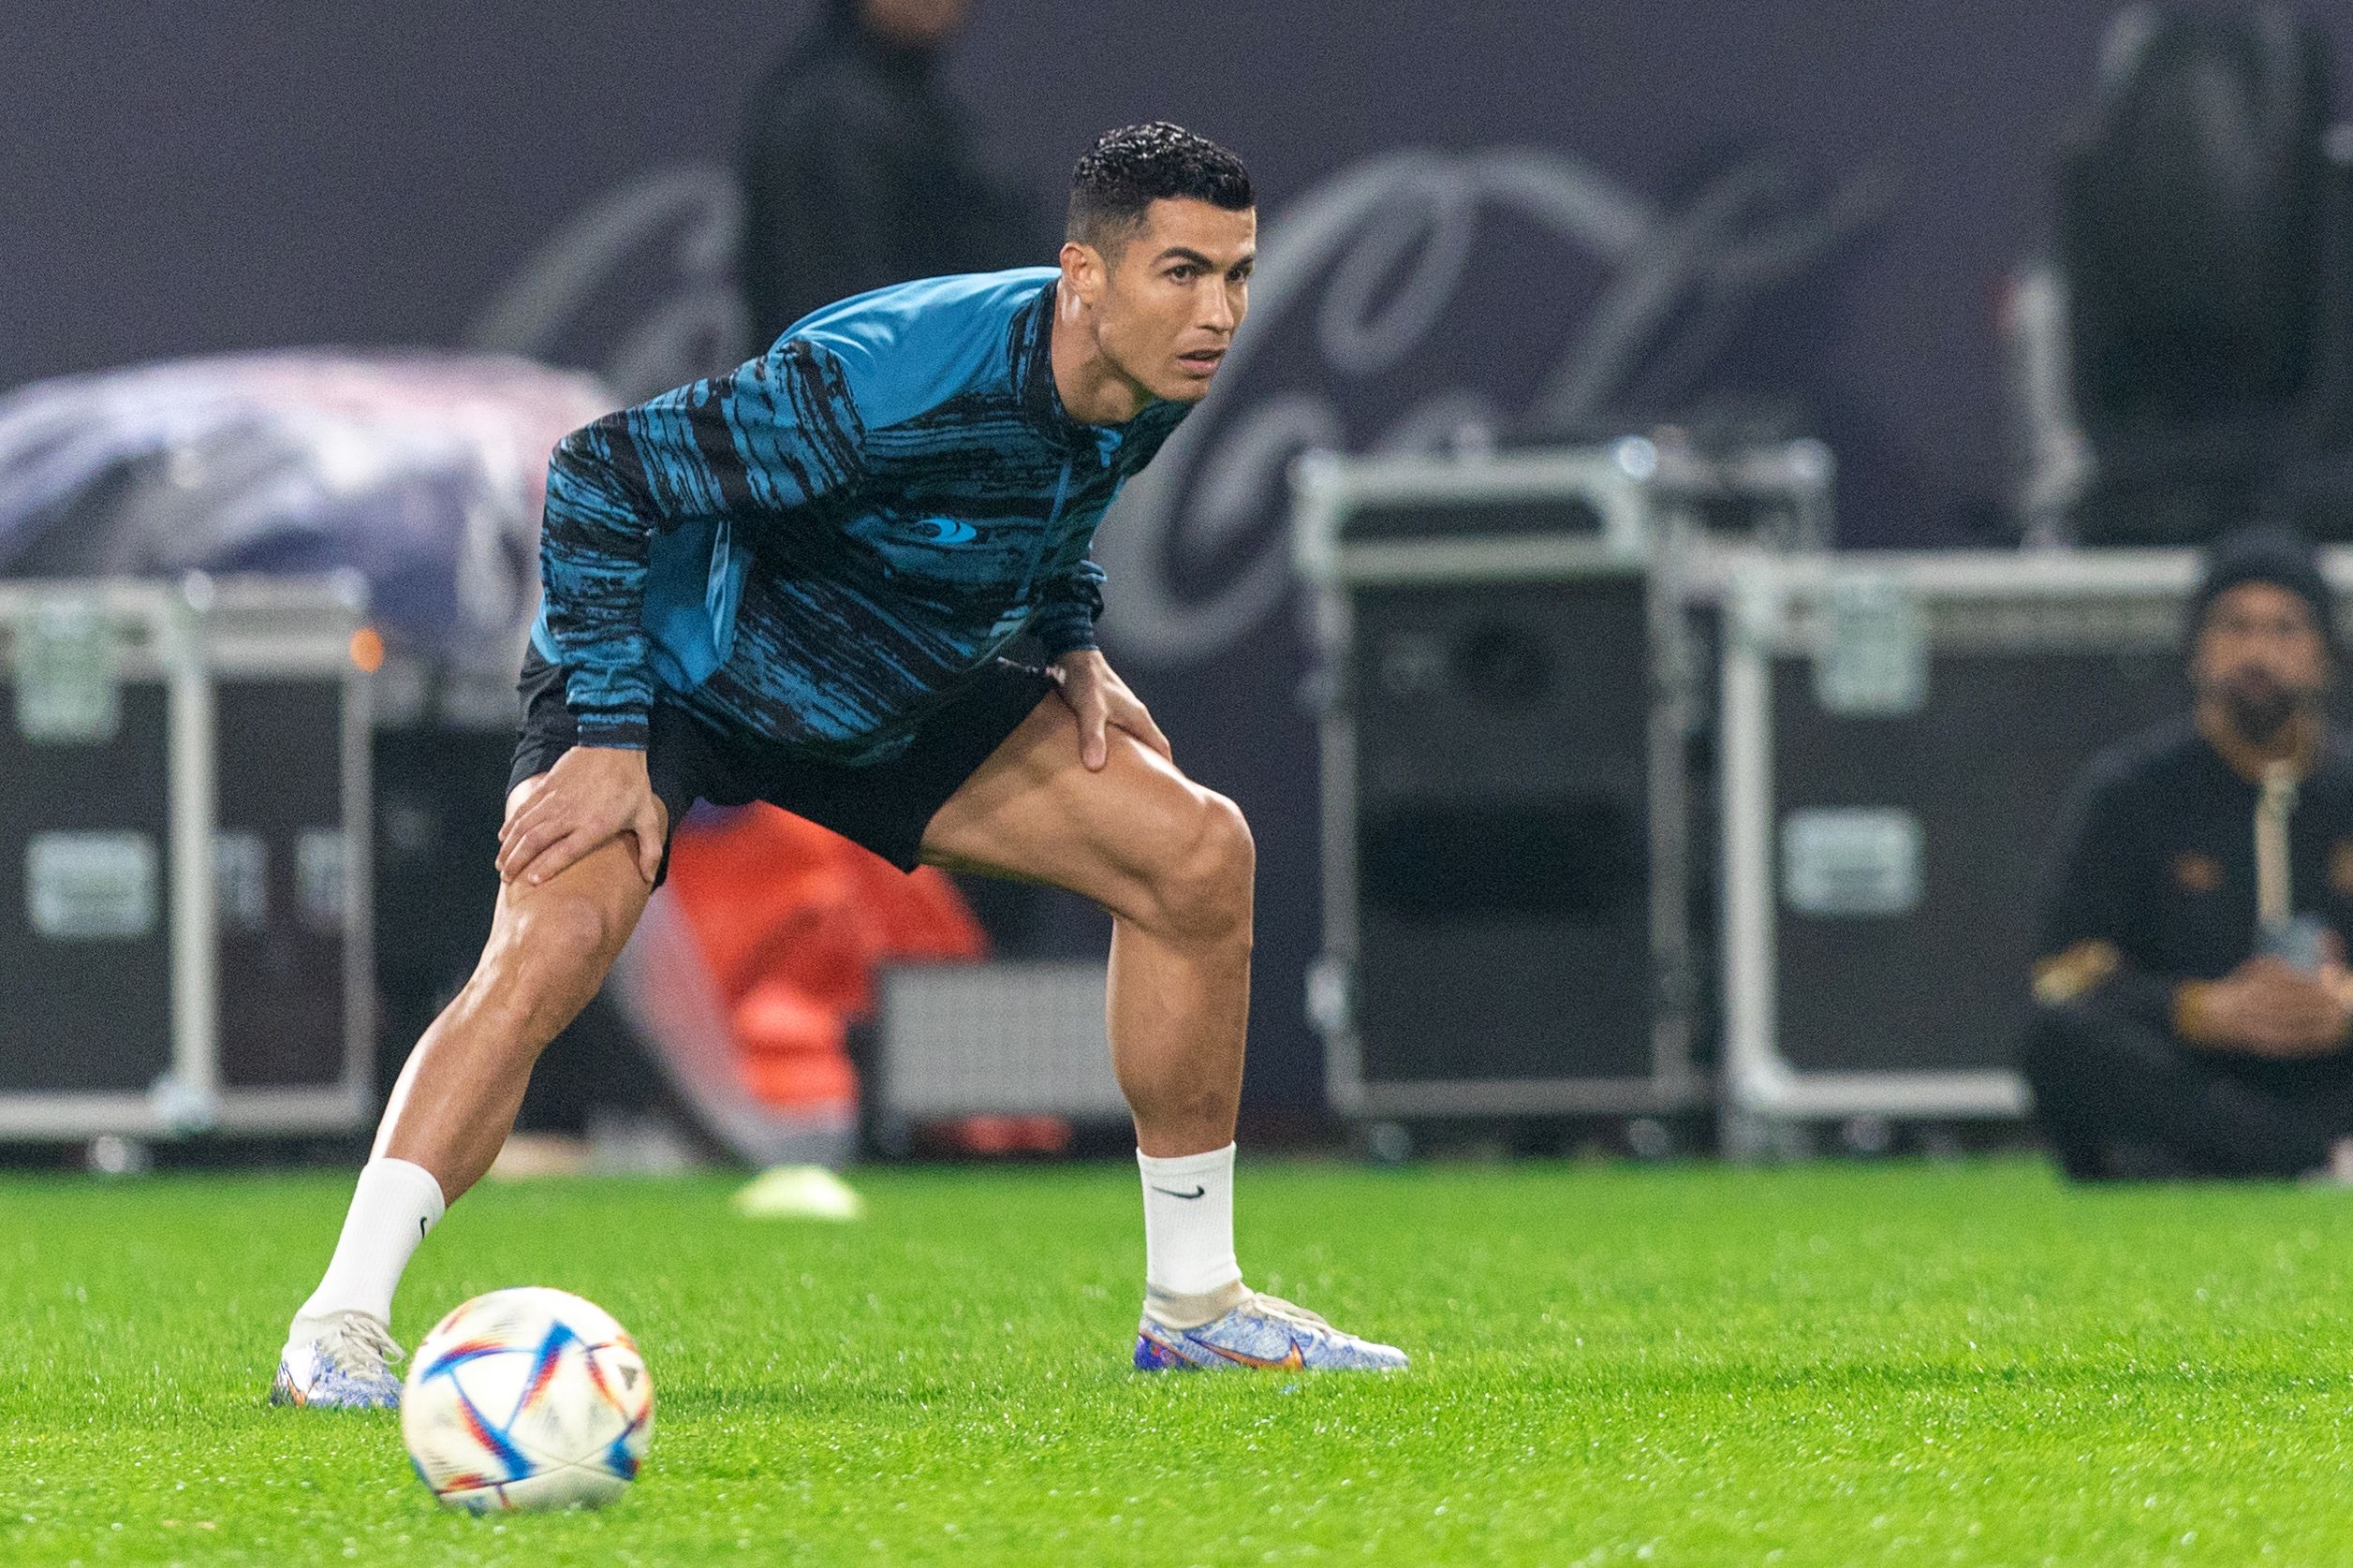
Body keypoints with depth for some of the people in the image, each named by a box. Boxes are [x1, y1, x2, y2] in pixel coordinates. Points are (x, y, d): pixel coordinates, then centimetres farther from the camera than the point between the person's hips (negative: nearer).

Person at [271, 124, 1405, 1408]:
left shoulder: (1144, 394, -11)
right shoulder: (881, 379, -36)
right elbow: (598, 474, -30)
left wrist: (1070, 642, 5)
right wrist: (609, 737, -29)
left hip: (885, 700, 8)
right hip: (676, 674, -7)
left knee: (1197, 851, -1)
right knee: (555, 939, -32)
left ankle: (1194, 1305, 10)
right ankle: (337, 1331, -30)